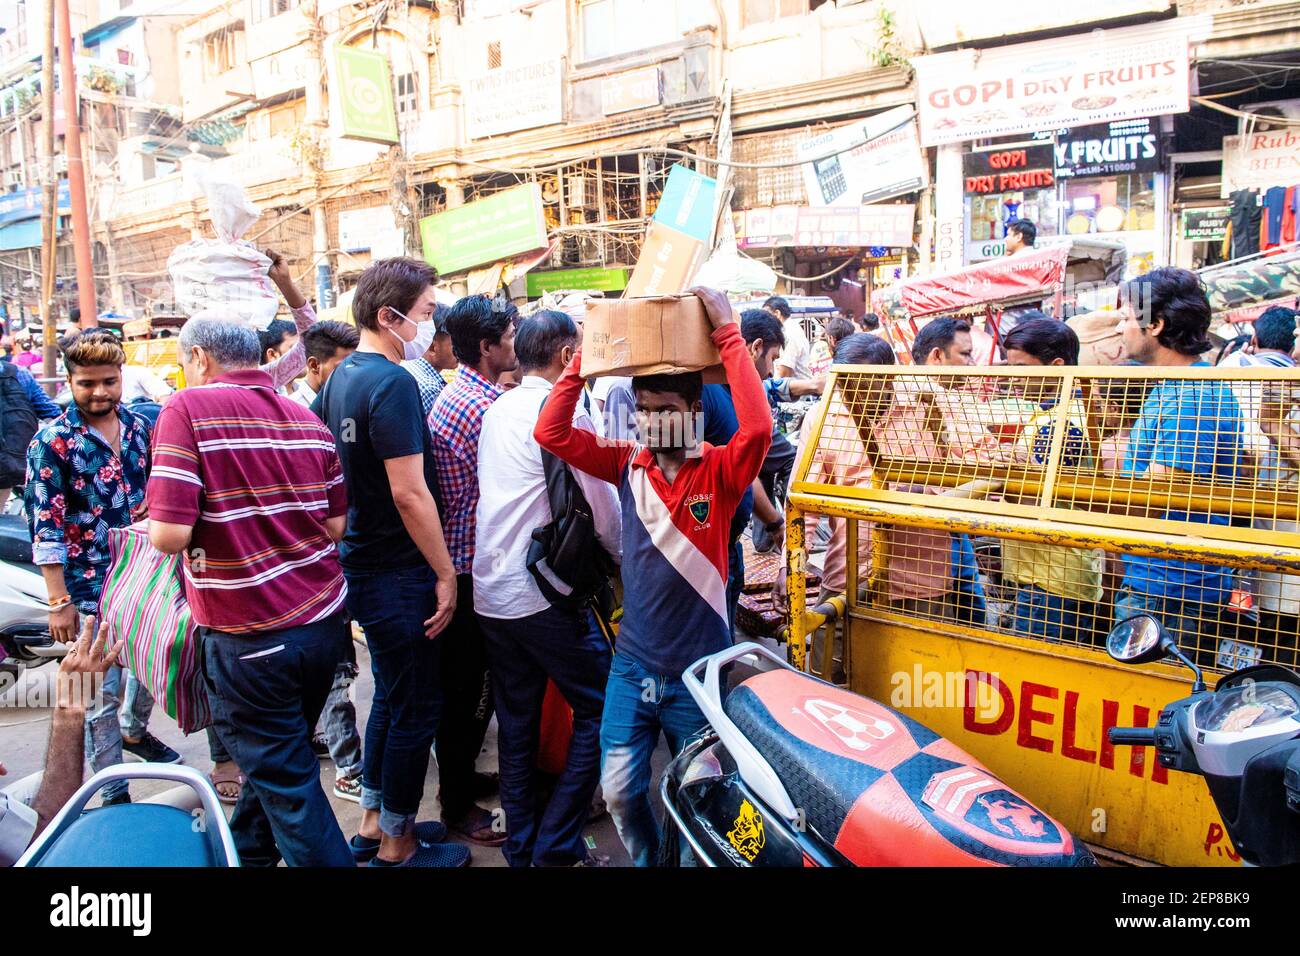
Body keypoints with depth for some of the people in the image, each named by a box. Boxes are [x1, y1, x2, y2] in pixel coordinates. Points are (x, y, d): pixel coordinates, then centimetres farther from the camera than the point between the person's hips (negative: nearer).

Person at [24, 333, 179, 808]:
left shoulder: (140, 427, 2)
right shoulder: (52, 443, -12)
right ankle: (115, 794, 19)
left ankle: (135, 731, 50)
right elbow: (45, 527, -14)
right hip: (91, 589, -5)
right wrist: (59, 601, -16)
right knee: (102, 693, 3)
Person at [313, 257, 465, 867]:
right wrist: (445, 575, -18)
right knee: (416, 707, 4)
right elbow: (410, 494, -25)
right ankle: (397, 846, 19)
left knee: (391, 696, 21)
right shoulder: (392, 382, -20)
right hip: (400, 573, -9)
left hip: (362, 562, 10)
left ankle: (372, 825, 34)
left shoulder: (341, 378, 9)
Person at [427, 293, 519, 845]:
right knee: (467, 686, 3)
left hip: (455, 559, 10)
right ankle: (458, 806, 18)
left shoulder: (455, 393, 11)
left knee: (464, 680, 21)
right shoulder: (484, 407, -21)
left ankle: (460, 775, 37)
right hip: (471, 568, -10)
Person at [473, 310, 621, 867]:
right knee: (599, 710, 3)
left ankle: (521, 845, 24)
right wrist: (627, 558, 9)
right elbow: (601, 505, -9)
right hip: (544, 594, -8)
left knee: (517, 721, 14)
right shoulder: (565, 412, -11)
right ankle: (556, 847, 5)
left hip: (490, 592, 8)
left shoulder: (497, 410, 12)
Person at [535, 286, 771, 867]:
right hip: (633, 665, 3)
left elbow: (758, 428, -32)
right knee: (620, 792, 11)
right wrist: (588, 355, -11)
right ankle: (645, 858, 38)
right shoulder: (628, 466, -1)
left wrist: (727, 336, -28)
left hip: (699, 670, -3)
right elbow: (550, 432, -5)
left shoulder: (718, 473, -12)